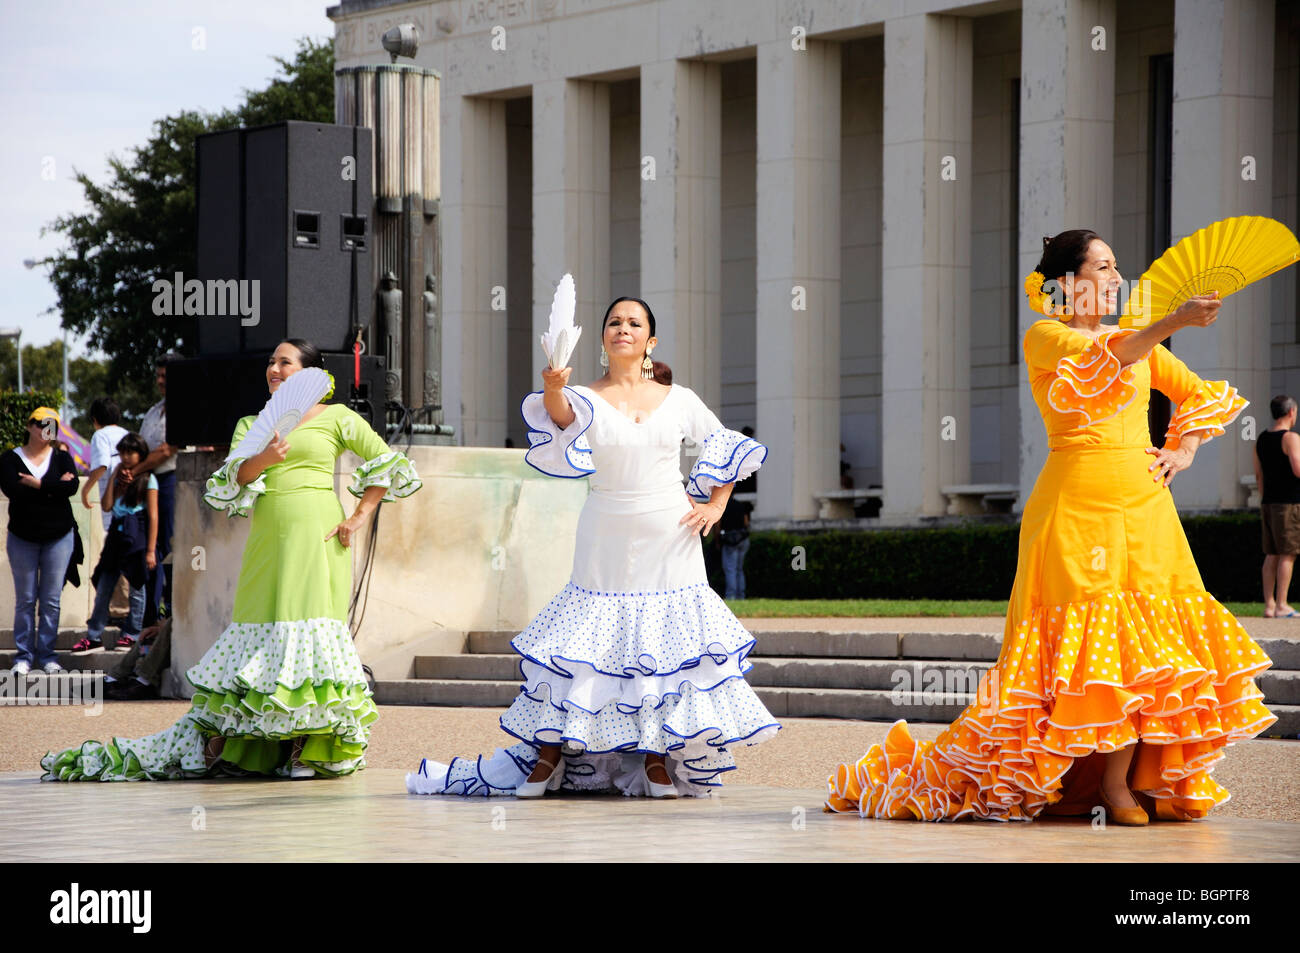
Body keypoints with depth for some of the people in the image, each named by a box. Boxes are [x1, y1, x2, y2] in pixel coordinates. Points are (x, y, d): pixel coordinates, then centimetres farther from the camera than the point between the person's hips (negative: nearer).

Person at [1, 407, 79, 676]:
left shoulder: (61, 457, 4)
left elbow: (72, 486, -15)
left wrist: (38, 485, -17)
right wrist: (55, 487, -15)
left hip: (58, 537, 1)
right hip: (23, 538, -1)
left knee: (51, 600, 3)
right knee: (25, 599, 2)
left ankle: (47, 655, 8)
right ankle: (24, 656, 7)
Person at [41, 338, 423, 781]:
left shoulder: (337, 417, 7)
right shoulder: (251, 424, 18)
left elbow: (392, 465, 6)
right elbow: (230, 482, 3)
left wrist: (360, 517, -1)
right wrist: (262, 460, -17)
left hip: (316, 536, -4)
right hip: (267, 539, 4)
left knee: (312, 626, -11)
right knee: (258, 635, 1)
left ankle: (309, 750, -8)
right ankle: (218, 745, 4)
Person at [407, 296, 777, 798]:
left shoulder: (679, 400, 6)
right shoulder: (586, 399, 0)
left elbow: (726, 446, 18)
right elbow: (561, 417, -23)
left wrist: (716, 506, 7)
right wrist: (553, 389, -45)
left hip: (669, 541, 1)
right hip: (607, 538, -1)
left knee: (665, 643, 0)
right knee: (583, 643, -3)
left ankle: (657, 761, 9)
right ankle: (549, 757, 5)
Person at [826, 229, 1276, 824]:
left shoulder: (1138, 341, 18)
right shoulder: (1044, 337, 0)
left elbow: (1204, 394, 26)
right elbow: (1102, 359, -21)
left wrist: (1183, 451, 9)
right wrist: (1171, 323, -33)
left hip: (1143, 501, 5)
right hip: (1076, 501, -5)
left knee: (1145, 637, -3)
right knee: (1084, 635, -8)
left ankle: (1121, 781, 0)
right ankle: (1070, 782, 2)